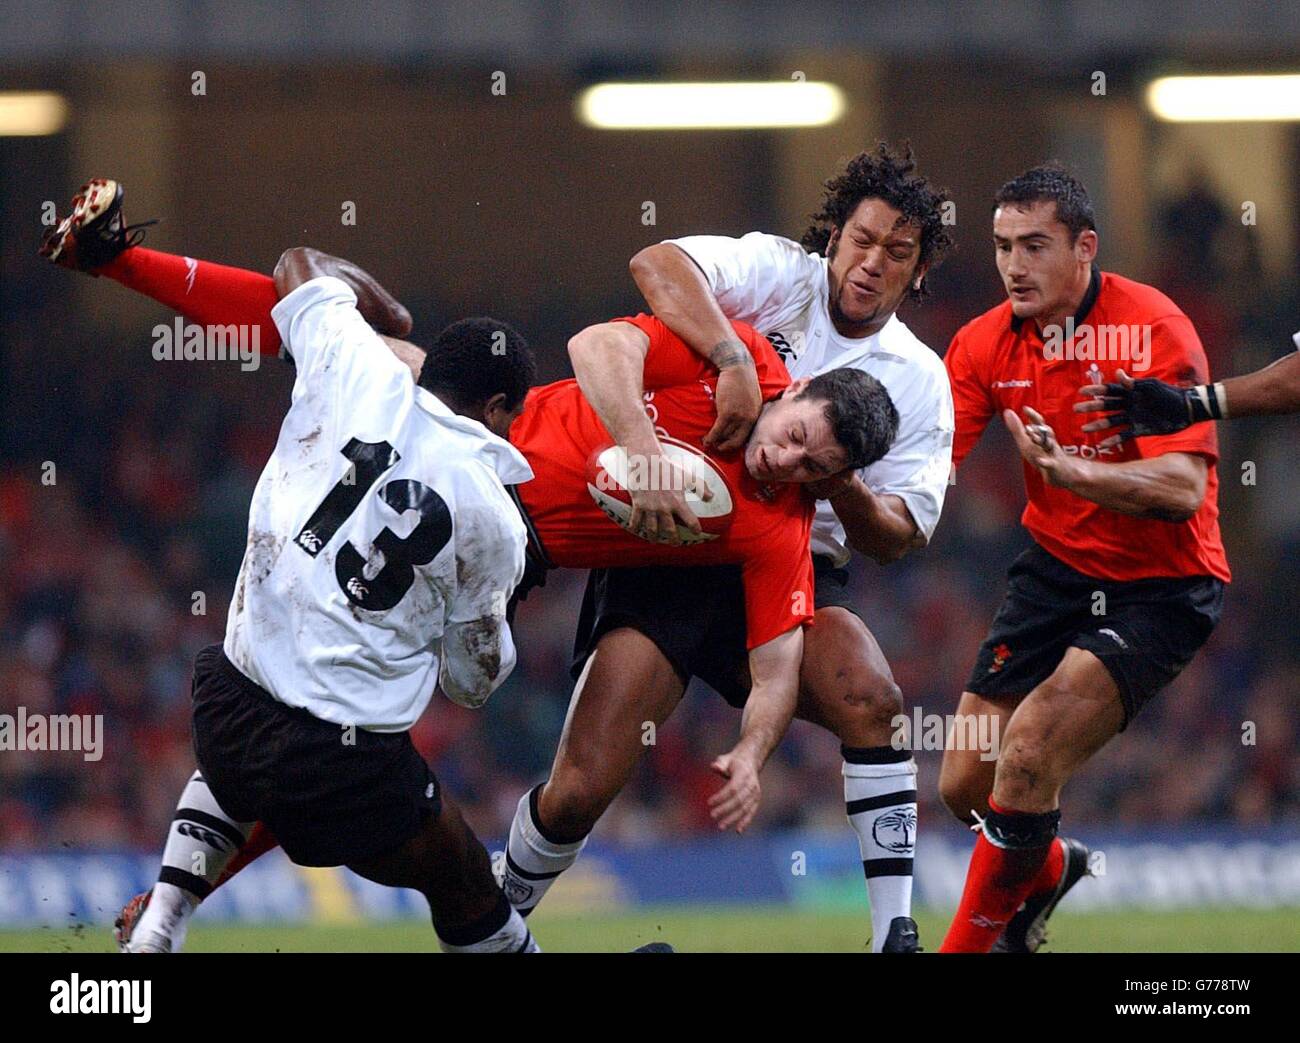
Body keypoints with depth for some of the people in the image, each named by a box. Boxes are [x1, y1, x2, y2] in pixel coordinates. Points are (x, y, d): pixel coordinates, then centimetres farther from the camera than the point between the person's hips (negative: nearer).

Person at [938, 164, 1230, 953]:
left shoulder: (1155, 330, -20)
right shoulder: (987, 344, -2)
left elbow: (1183, 489, -28)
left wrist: (1069, 469, -43)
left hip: (1162, 585, -6)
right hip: (1058, 567, 6)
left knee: (1028, 759, -22)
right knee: (965, 786, 4)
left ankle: (972, 942, -2)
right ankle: (1050, 867, 39)